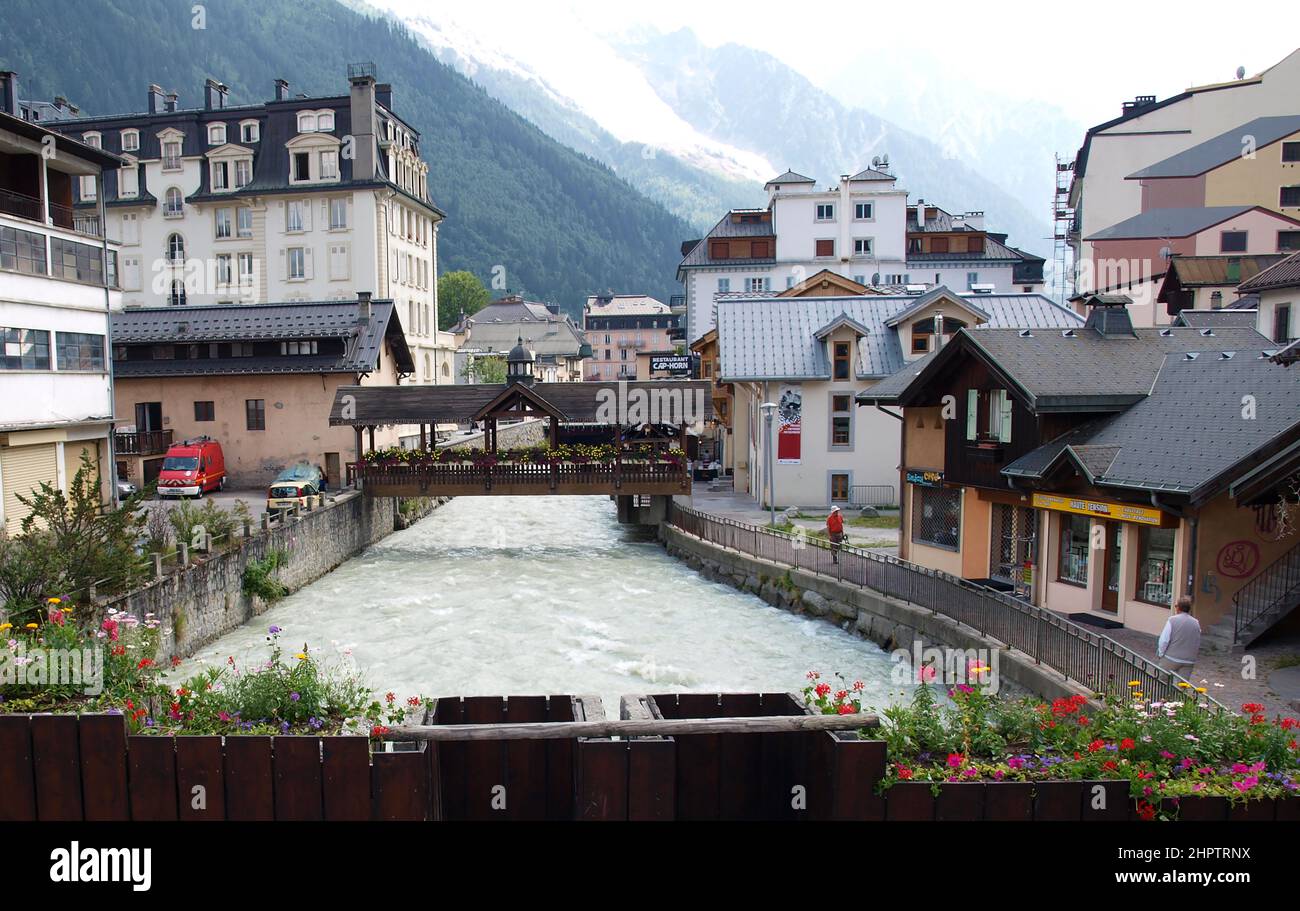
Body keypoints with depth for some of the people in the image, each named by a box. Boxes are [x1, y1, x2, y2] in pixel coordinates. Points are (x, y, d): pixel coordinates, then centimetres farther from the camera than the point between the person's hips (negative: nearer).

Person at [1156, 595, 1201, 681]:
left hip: (1171, 659, -4)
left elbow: (1164, 640, -11)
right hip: (1189, 662, 4)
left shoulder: (1172, 620, -10)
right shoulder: (1196, 623, 4)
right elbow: (1198, 644, 11)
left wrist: (1160, 654, 2)